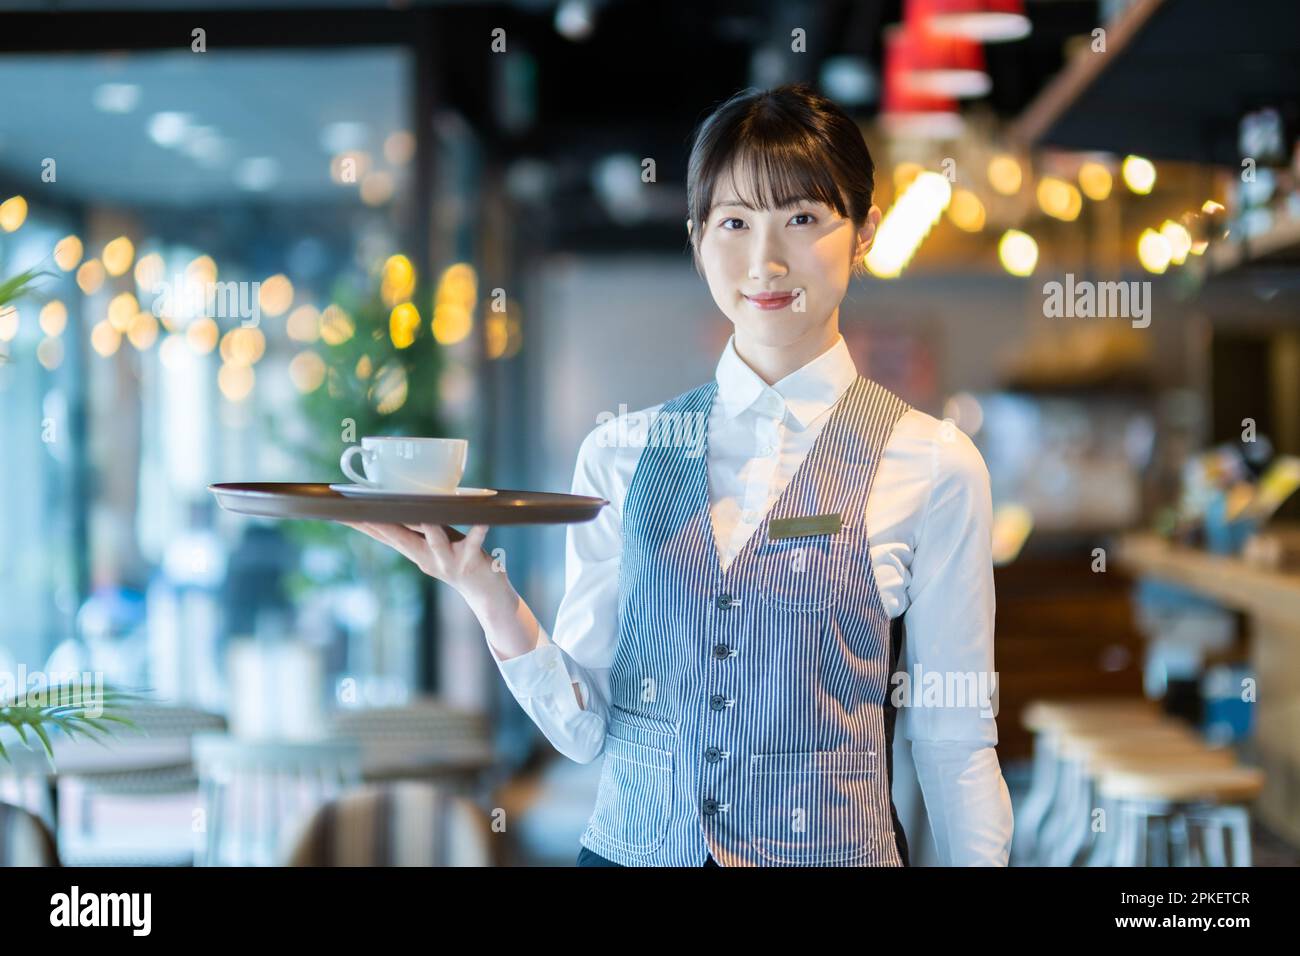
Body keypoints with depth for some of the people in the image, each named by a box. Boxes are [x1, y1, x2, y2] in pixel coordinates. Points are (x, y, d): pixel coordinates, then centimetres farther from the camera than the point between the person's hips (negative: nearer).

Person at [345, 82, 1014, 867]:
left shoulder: (931, 466, -9)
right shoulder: (620, 454, -2)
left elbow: (956, 743, -5)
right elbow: (586, 726, -4)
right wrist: (490, 598, -18)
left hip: (830, 851, -2)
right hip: (629, 846, 2)